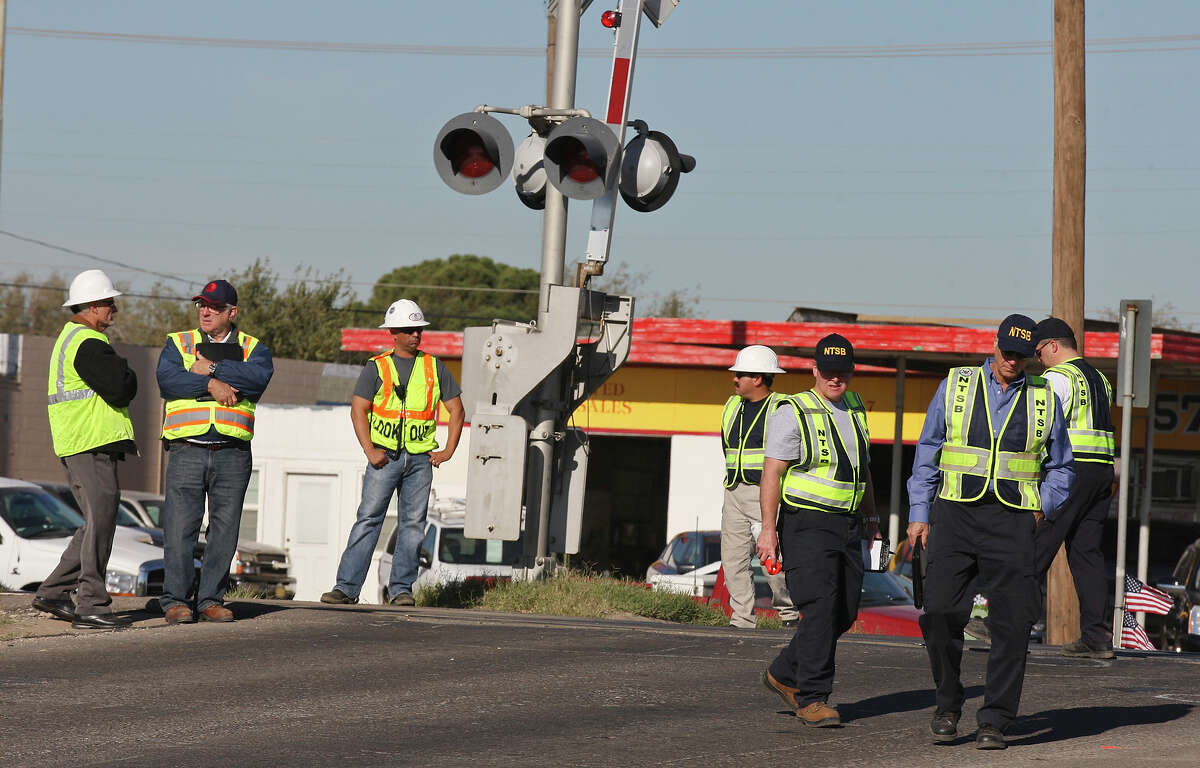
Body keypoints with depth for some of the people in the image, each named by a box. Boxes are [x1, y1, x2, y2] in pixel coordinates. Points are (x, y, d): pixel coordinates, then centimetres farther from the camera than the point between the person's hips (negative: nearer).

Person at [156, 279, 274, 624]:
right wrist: (211, 384, -16)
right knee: (180, 527, -6)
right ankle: (176, 599, -1)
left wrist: (213, 368, -11)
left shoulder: (254, 349, 12)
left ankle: (210, 599, 10)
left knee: (225, 529, 2)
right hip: (186, 450, -1)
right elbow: (168, 380, -7)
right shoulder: (178, 343, 12)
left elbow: (258, 377, -11)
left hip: (233, 455, 1)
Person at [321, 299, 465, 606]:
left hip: (420, 459, 2)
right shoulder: (376, 367, 4)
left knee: (412, 524, 2)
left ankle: (401, 589, 7)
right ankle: (347, 587, -11)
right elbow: (358, 410, 0)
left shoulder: (434, 367, 10)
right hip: (384, 457, -2)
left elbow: (456, 409, 15)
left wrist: (448, 451, 4)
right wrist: (369, 450, -11)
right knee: (368, 519, -8)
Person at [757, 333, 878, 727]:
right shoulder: (793, 413, -8)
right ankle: (812, 699, -11)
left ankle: (784, 675, 24)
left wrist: (870, 517, 25)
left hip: (848, 526, 7)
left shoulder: (855, 409, 15)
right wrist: (768, 529, -18)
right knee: (819, 610, -15)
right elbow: (772, 473, -11)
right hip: (807, 524, -7)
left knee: (844, 613, 8)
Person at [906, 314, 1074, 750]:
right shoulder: (955, 387, 7)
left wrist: (1041, 508, 5)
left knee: (1012, 623, -7)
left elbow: (1060, 468, 20)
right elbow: (927, 454, 10)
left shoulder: (1044, 400, 10)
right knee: (940, 614, -9)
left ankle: (994, 722, 0)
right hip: (955, 516, -1)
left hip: (1011, 520, 1)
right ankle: (948, 706, 12)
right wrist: (919, 514, 4)